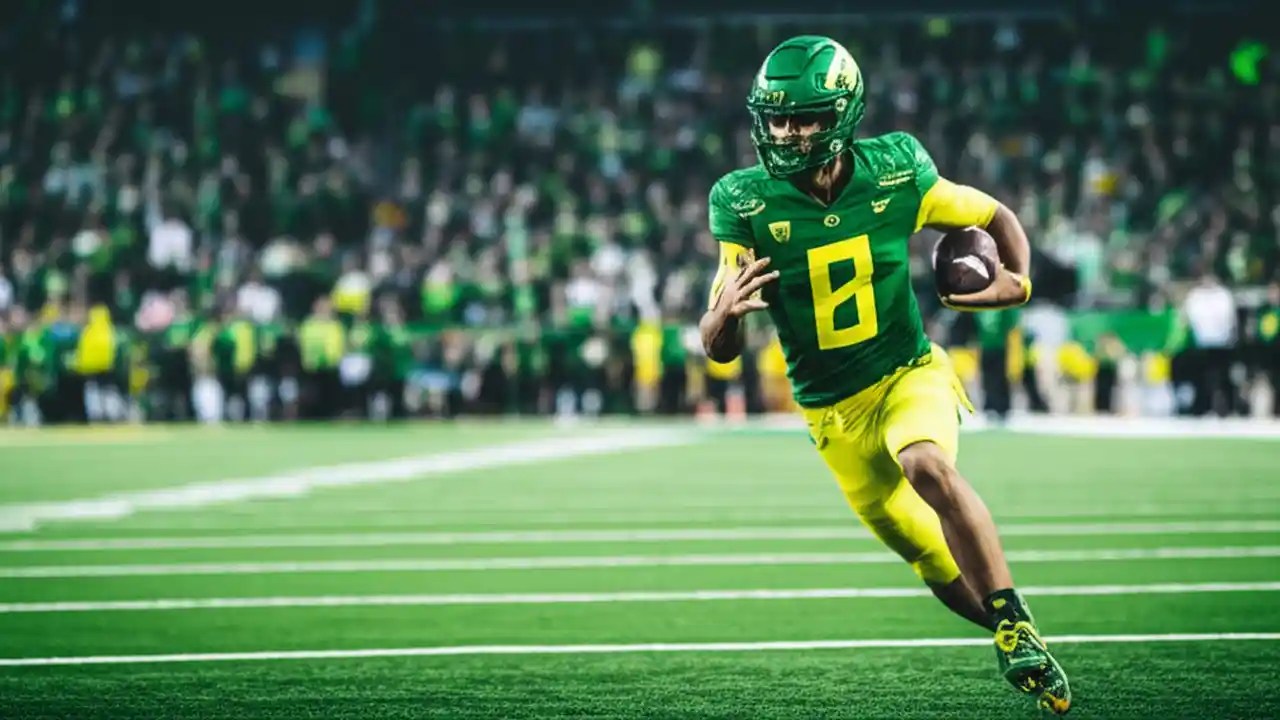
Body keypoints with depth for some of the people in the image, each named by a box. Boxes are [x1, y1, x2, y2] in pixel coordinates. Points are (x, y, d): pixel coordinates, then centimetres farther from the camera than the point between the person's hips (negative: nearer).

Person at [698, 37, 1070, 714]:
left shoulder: (894, 175, -12)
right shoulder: (748, 207, -13)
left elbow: (996, 218, 6)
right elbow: (720, 350, -9)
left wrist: (1016, 280, -15)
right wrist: (725, 311, -33)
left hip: (910, 373, -2)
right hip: (833, 410, 2)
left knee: (927, 466, -34)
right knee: (945, 571, 7)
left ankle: (1015, 625, -27)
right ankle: (1018, 640, 31)